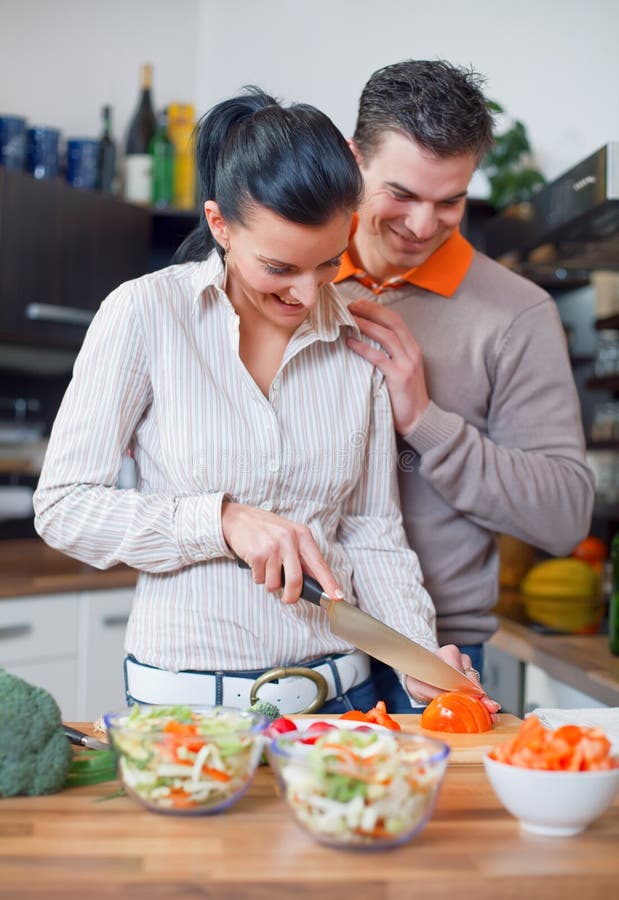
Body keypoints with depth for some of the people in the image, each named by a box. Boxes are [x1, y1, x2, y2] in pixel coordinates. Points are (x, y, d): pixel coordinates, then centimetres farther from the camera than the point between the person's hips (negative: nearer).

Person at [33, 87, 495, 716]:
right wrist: (225, 521, -19)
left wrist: (420, 653, -10)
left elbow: (372, 533, 3)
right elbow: (63, 505, -10)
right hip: (184, 696, -3)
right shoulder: (145, 312, -10)